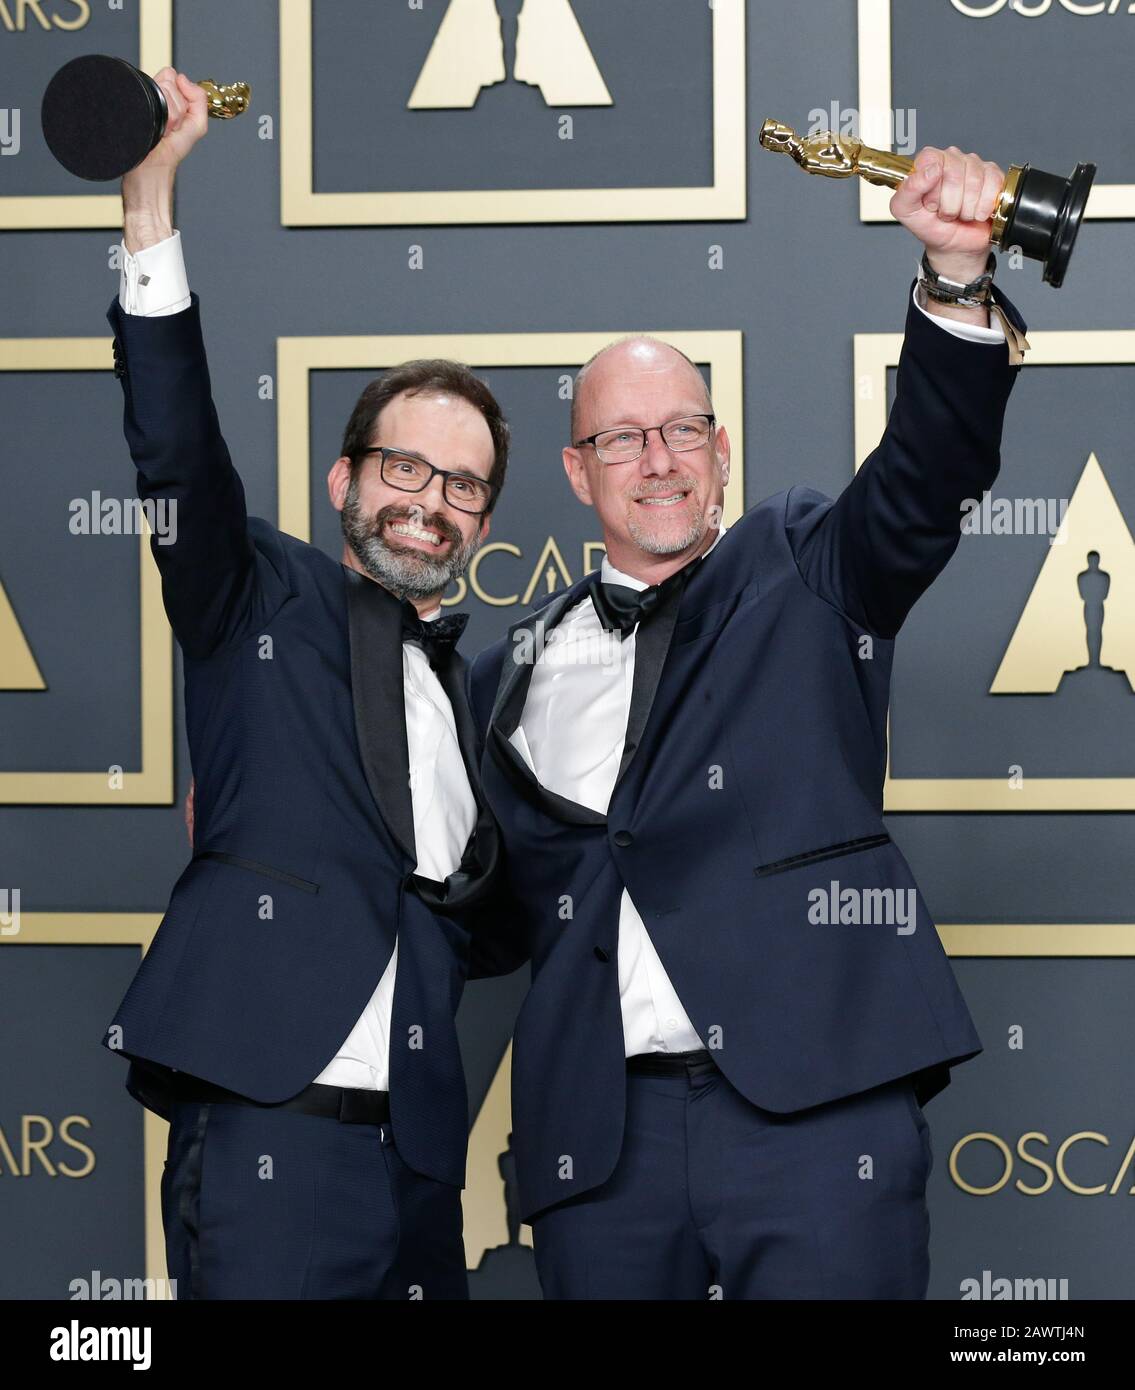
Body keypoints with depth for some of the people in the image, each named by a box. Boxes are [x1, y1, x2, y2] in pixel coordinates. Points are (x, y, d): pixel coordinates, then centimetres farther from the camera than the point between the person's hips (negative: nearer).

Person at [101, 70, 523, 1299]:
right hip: (270, 1118, -5)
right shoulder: (265, 602, 7)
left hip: (416, 1147, 5)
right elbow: (176, 452, -11)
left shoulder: (475, 693, 21)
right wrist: (149, 195, -20)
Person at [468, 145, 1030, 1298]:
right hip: (599, 1135, 3)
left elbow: (927, 477, -6)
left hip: (812, 1109, -2)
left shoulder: (800, 571, 12)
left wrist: (958, 282, -23)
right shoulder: (515, 669, 17)